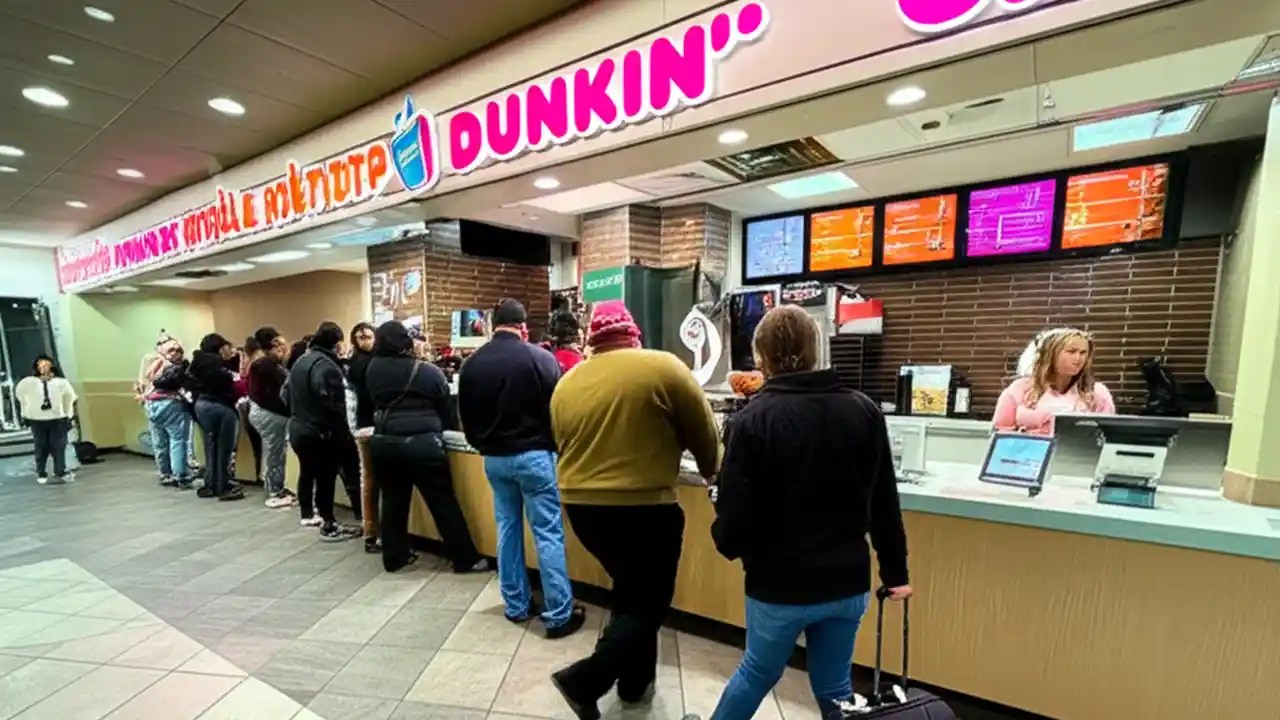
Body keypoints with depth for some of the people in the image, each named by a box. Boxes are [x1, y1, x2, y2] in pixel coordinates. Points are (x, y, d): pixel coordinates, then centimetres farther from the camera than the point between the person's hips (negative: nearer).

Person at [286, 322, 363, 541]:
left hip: (298, 429, 10)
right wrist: (344, 433, -17)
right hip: (320, 433, -9)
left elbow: (288, 395, 19)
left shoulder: (300, 361, 11)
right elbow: (332, 405, -25)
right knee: (325, 478, 0)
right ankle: (329, 526, 8)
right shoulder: (326, 365, -21)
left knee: (309, 474, 20)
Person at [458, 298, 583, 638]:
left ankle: (517, 606, 29)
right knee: (548, 534, 2)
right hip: (534, 455, -5)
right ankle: (559, 615, 11)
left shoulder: (471, 364, 1)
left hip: (494, 458, 5)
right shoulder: (541, 358, -13)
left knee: (507, 529, 17)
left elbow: (466, 417, 8)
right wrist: (554, 446, 10)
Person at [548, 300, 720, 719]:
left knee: (630, 589, 26)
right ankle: (584, 681, 10)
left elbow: (564, 445, 12)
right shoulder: (664, 367, -10)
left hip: (581, 506, 6)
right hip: (644, 508, -6)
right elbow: (704, 434, -1)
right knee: (648, 603, 15)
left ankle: (635, 682, 39)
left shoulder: (566, 384, 3)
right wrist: (710, 470, 19)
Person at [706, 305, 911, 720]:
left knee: (757, 673, 22)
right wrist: (895, 571, 14)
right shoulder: (864, 411, -4)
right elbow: (885, 505, 2)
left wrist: (727, 543, 6)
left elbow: (733, 519, -16)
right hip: (847, 582, 3)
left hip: (779, 585, -3)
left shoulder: (752, 421, -18)